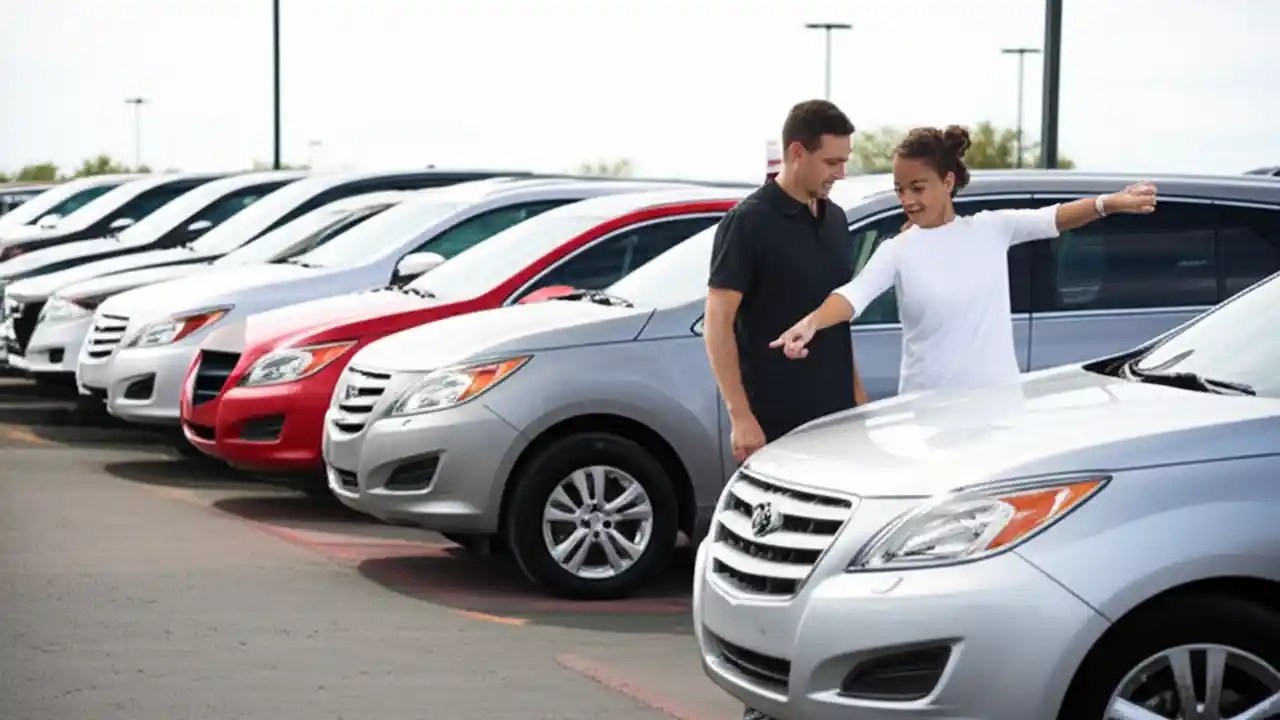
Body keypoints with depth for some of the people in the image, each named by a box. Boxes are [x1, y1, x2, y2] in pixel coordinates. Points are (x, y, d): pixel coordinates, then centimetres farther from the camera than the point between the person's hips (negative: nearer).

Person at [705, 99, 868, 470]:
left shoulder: (835, 219, 12)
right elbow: (718, 323, -14)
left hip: (835, 414, 7)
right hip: (775, 422, -7)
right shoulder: (749, 222, -11)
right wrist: (740, 415, -20)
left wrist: (857, 391, 15)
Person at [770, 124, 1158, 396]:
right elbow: (854, 294, -18)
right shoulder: (897, 250, -2)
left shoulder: (991, 229, 2)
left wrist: (1108, 204, -29)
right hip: (928, 406, -1)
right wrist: (811, 322, -39)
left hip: (997, 400, 1)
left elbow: (1051, 218, -11)